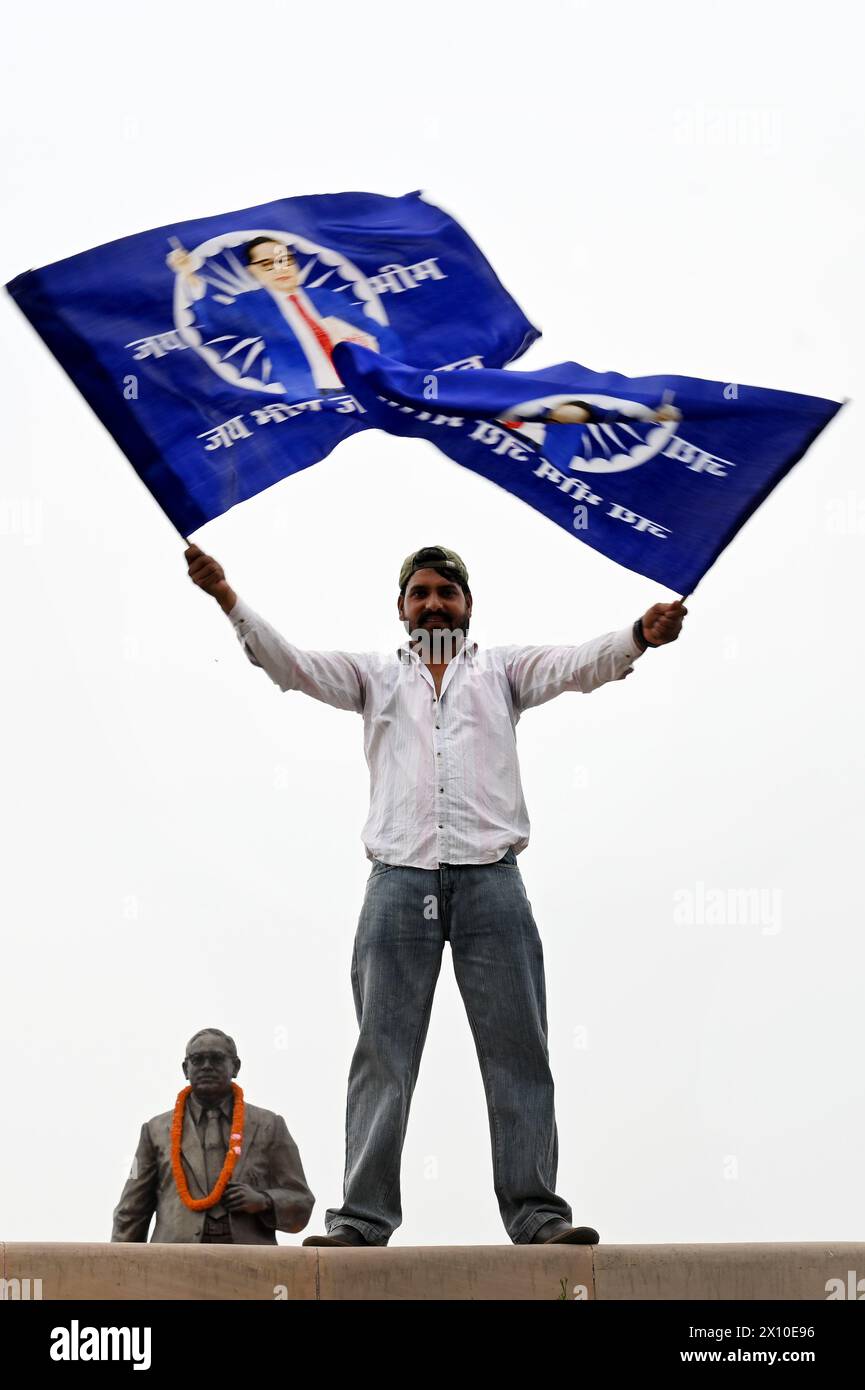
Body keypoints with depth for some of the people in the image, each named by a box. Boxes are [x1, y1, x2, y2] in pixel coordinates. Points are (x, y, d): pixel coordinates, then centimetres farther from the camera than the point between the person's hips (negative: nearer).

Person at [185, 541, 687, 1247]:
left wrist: (639, 636, -21)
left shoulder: (503, 668, 17)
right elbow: (290, 662, 7)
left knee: (518, 1051, -2)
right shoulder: (375, 673, 20)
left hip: (491, 880, 0)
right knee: (383, 1055, -1)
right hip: (400, 881, 0)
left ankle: (537, 1213, 0)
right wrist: (230, 601, -9)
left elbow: (579, 663, 1)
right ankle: (362, 1217, 0)